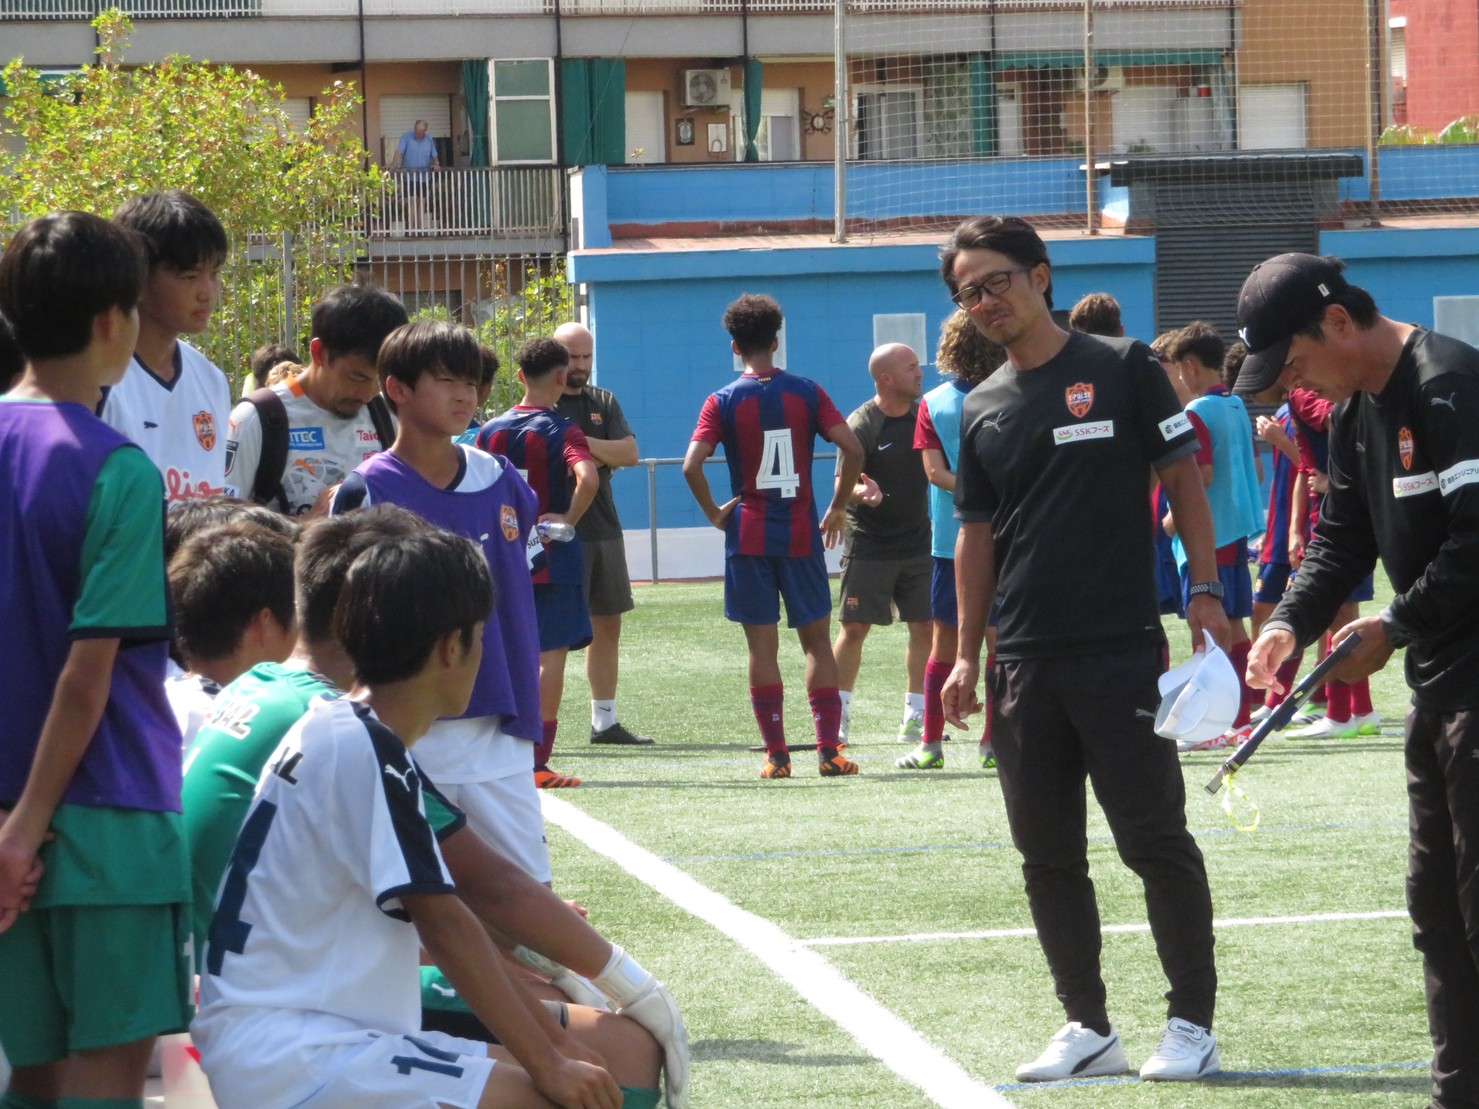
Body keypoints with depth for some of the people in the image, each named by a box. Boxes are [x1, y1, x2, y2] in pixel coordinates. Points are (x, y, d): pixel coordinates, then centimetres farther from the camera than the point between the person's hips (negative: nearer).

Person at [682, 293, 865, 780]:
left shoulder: (723, 402, -3)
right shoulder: (807, 392, 1)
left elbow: (692, 465, -15)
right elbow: (852, 449, -8)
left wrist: (714, 513, -1)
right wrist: (838, 508, 3)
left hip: (749, 537, -1)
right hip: (802, 535, 1)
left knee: (762, 646, 3)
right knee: (817, 640, 8)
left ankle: (776, 755, 1)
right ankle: (829, 750, 1)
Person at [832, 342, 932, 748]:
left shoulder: (924, 415, 5)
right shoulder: (862, 424, -11)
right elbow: (843, 485, -15)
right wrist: (860, 492, -35)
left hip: (917, 542, 5)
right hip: (868, 543, -5)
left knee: (924, 627, 3)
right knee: (854, 628, -4)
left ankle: (915, 716, 11)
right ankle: (838, 714, 3)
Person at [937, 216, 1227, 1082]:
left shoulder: (1123, 369, -2)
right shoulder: (982, 410, 12)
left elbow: (1183, 479, -1)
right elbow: (978, 534, 15)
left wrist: (1206, 593, -10)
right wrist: (967, 656, 9)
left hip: (1122, 653, -5)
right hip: (1025, 662, 5)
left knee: (1155, 841, -4)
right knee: (1048, 855, 6)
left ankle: (1193, 1024, 4)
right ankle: (1089, 1028, 14)